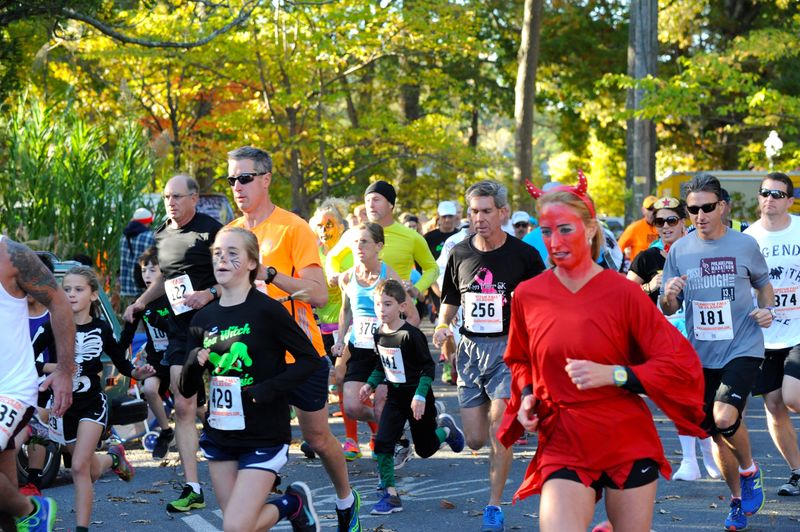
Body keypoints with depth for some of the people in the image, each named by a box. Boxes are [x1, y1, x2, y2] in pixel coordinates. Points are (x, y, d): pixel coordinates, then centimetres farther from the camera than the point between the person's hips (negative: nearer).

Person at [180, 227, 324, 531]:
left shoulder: (267, 311, -12)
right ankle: (291, 505, 37)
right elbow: (187, 390, 6)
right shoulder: (203, 319, 4)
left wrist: (271, 388, -20)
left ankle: (295, 502, 14)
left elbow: (311, 359, -8)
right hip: (220, 436, 6)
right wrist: (194, 365, -15)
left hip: (264, 437, -6)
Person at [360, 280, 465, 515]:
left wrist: (420, 396, -24)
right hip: (395, 396, 5)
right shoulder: (379, 335, -1)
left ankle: (446, 429, 41)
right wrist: (371, 384, 2)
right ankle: (391, 495, -5)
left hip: (418, 397, -5)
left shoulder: (410, 335, -22)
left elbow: (429, 367, -18)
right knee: (382, 443, -11)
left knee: (424, 449, 8)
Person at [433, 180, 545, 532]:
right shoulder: (459, 254, 6)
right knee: (475, 440, 4)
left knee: (498, 431, -12)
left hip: (508, 348, -4)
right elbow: (450, 300, 17)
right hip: (470, 348, 4)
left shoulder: (523, 254, -5)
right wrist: (442, 327, 0)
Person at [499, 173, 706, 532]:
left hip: (628, 444, -1)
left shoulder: (623, 293, -8)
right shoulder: (527, 296, 2)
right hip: (562, 446, 1)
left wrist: (612, 374, -19)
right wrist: (526, 396, 3)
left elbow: (680, 364, -9)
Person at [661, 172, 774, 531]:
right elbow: (667, 310, 5)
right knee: (716, 434, 10)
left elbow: (764, 284, 13)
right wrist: (668, 296, -19)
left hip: (743, 349, -3)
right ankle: (739, 500, 30)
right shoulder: (679, 251, 1)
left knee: (724, 418, -24)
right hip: (702, 354, 3)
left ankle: (749, 471, 6)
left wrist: (767, 309, -7)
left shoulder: (744, 245, -3)